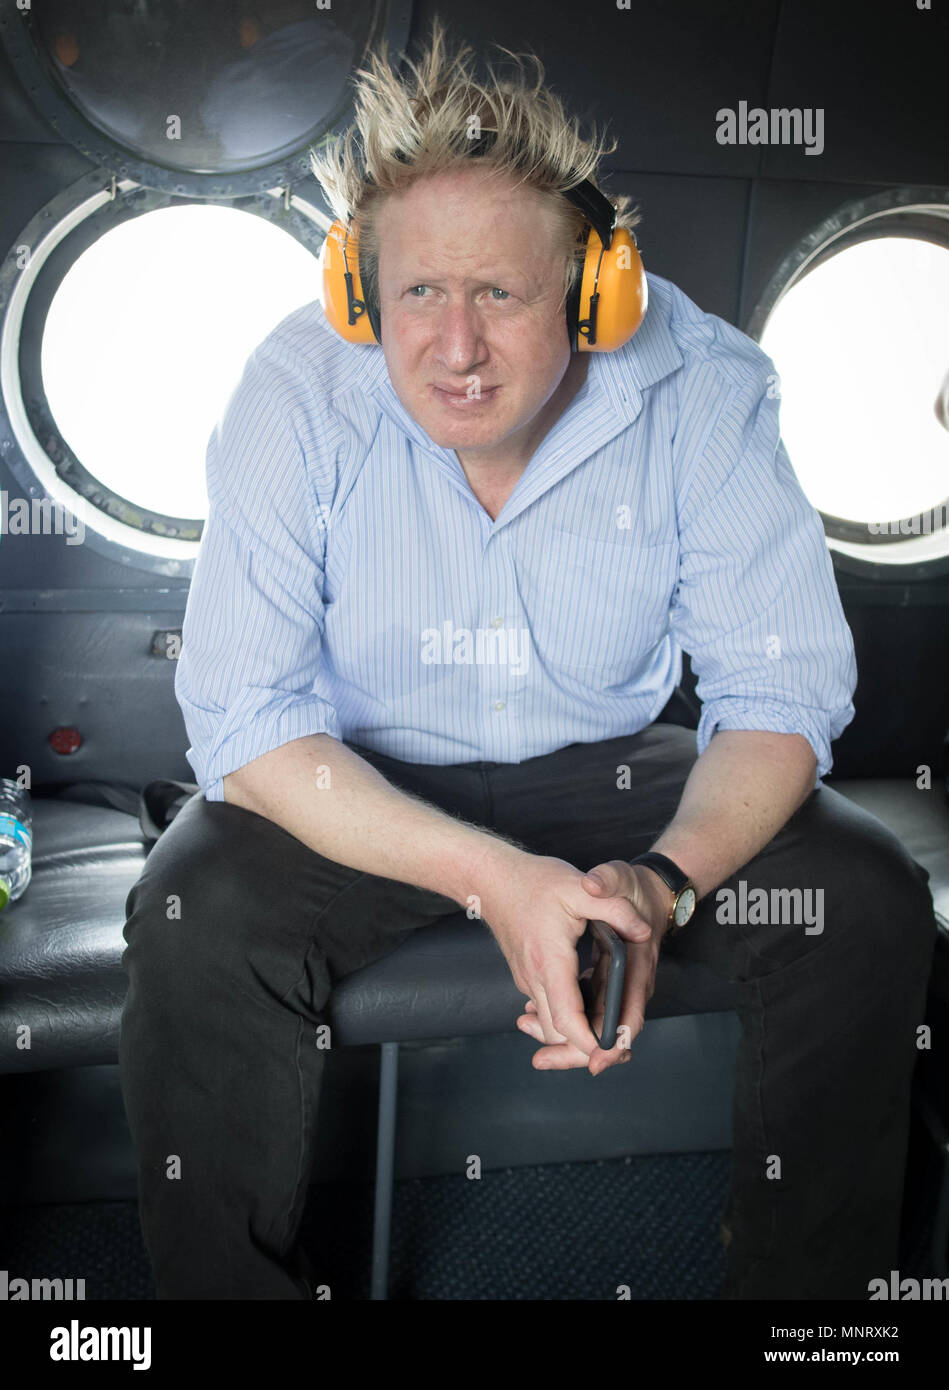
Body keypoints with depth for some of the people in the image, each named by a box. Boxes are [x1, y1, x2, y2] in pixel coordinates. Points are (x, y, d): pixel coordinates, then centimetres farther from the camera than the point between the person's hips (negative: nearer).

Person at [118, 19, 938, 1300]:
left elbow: (783, 689, -13)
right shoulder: (302, 392, -20)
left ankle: (807, 1289, 6)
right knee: (195, 923, -29)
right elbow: (244, 717, -22)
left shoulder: (700, 388, -18)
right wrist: (492, 877, -35)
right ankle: (241, 1288, -2)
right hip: (362, 783, -1)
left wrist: (667, 880, -34)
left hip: (610, 763, 2)